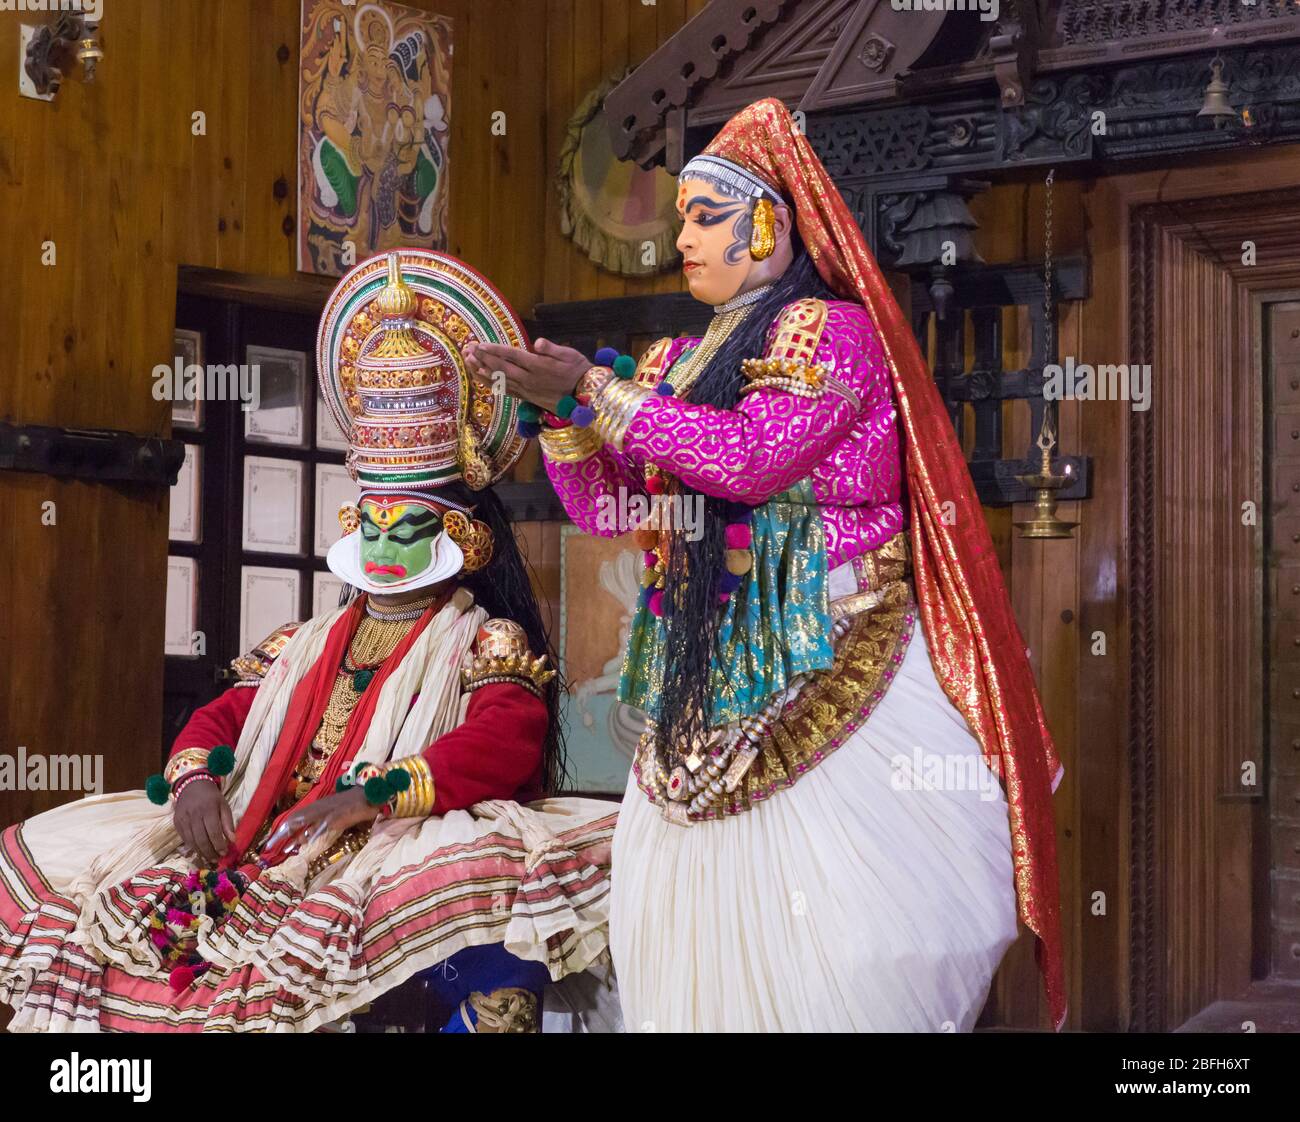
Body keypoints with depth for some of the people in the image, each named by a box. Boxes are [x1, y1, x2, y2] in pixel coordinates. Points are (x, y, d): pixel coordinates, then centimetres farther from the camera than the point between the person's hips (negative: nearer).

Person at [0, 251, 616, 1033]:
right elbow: (222, 718, 19)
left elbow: (502, 747, -12)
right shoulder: (305, 646, 26)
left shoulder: (486, 643, 6)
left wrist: (367, 796, -24)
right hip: (260, 861, 6)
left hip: (401, 860, -6)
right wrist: (195, 777, -6)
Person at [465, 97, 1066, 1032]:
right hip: (700, 689, 7)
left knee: (824, 926, -10)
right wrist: (559, 409, 0)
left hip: (823, 668, -7)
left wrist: (596, 390, -15)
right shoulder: (674, 363, 18)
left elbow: (750, 456, -18)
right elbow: (604, 507, 16)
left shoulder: (832, 330, -3)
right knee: (696, 920, 3)